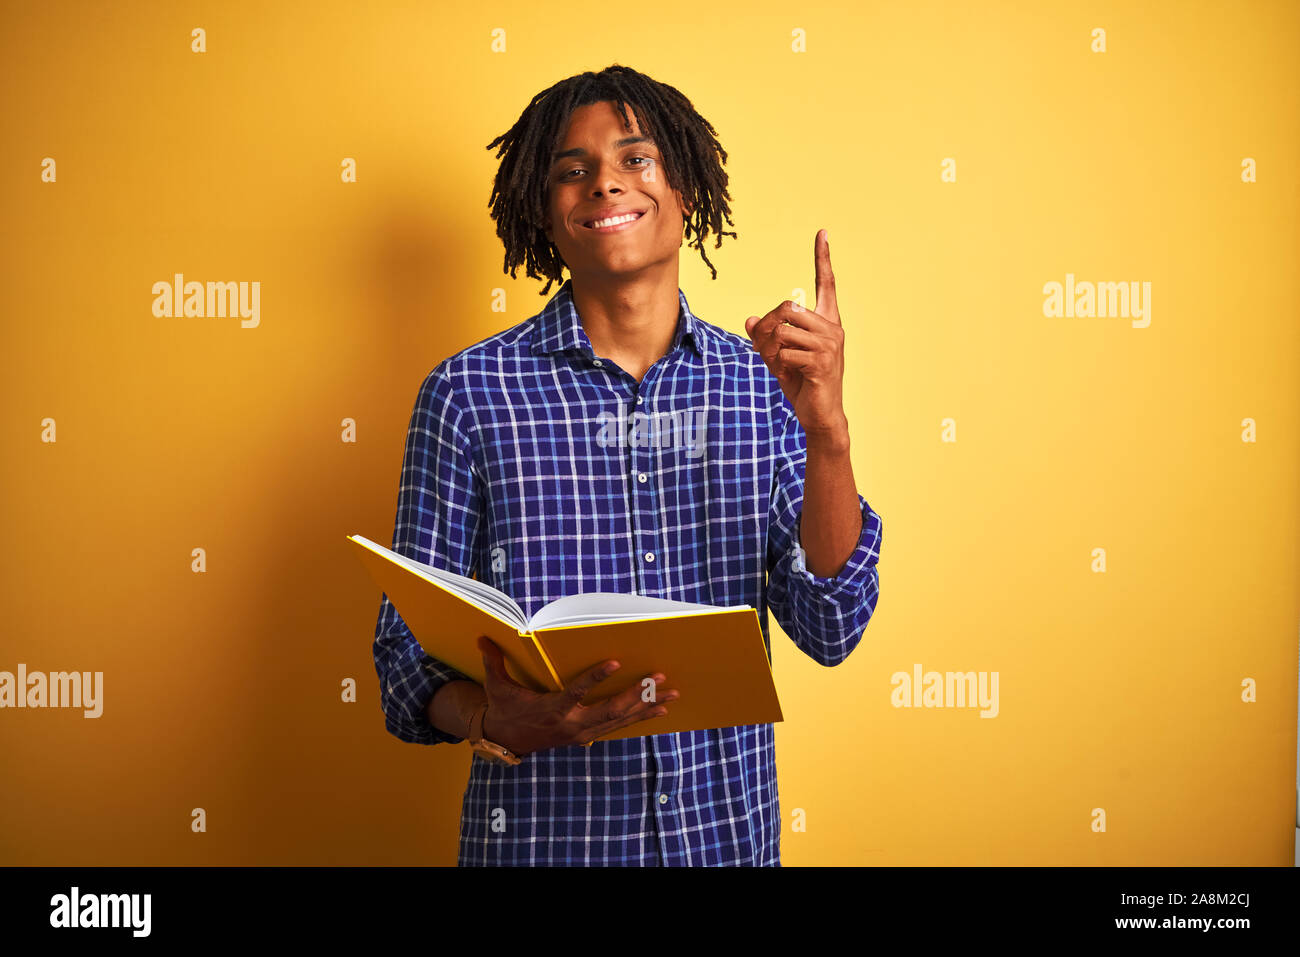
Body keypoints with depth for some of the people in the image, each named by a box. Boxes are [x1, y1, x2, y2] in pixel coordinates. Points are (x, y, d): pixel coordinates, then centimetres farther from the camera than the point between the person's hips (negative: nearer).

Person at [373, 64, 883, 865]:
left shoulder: (763, 385, -1)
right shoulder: (470, 392, -7)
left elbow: (831, 629, -7)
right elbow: (409, 643, -5)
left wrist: (827, 431, -19)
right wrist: (492, 721, -24)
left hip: (728, 828, 2)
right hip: (542, 832, -2)